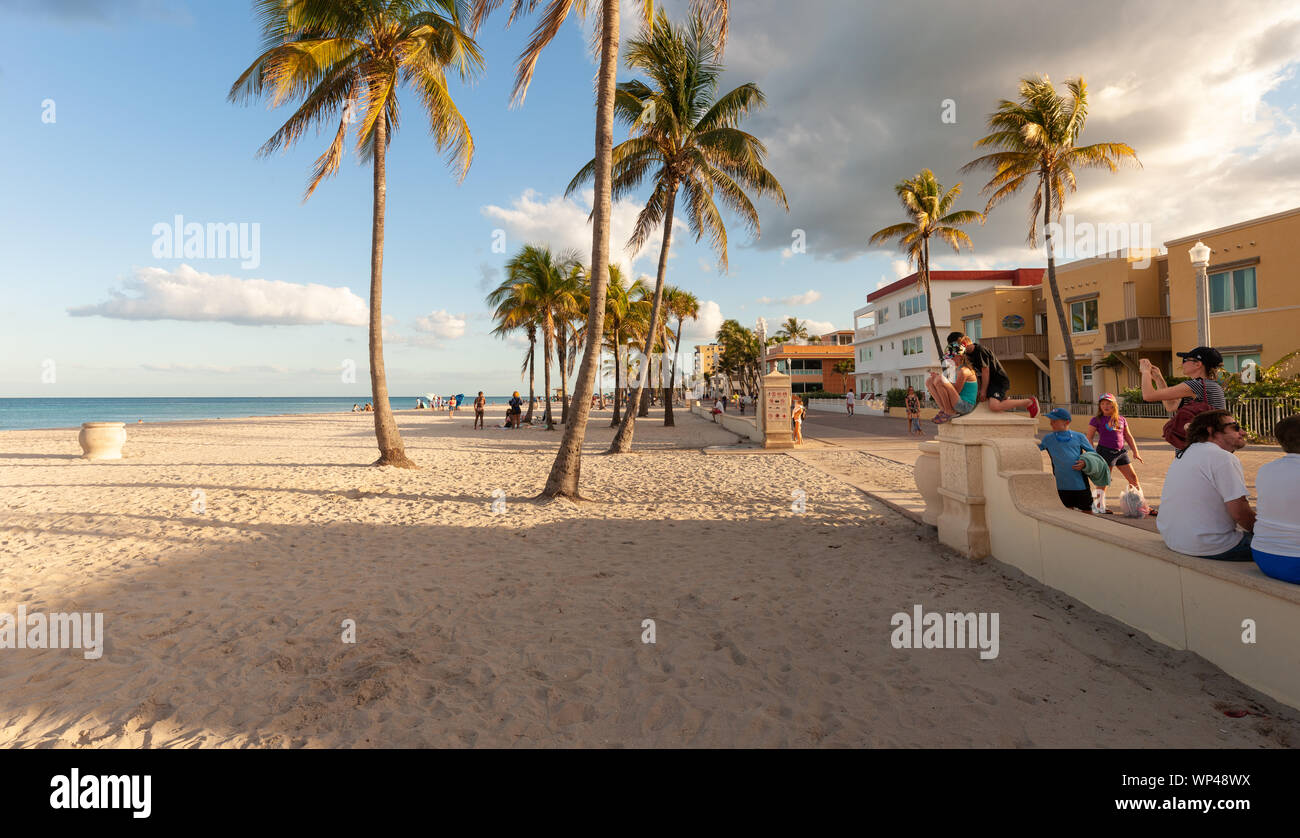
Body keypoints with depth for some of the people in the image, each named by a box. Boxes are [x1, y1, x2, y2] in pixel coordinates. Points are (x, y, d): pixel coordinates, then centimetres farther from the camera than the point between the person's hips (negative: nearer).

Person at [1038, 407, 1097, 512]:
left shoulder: (1078, 437, 1)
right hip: (1062, 485, 1)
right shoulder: (1048, 439, 5)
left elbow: (1093, 452, 7)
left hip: (1080, 483, -1)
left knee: (1087, 511, 12)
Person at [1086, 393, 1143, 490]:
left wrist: (1135, 452, 14)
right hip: (1105, 452, -5)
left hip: (1121, 452, 5)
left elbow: (1128, 437, 18)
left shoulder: (1121, 419, 12)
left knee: (1133, 477, 9)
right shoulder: (1096, 420, -3)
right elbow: (1089, 438, -5)